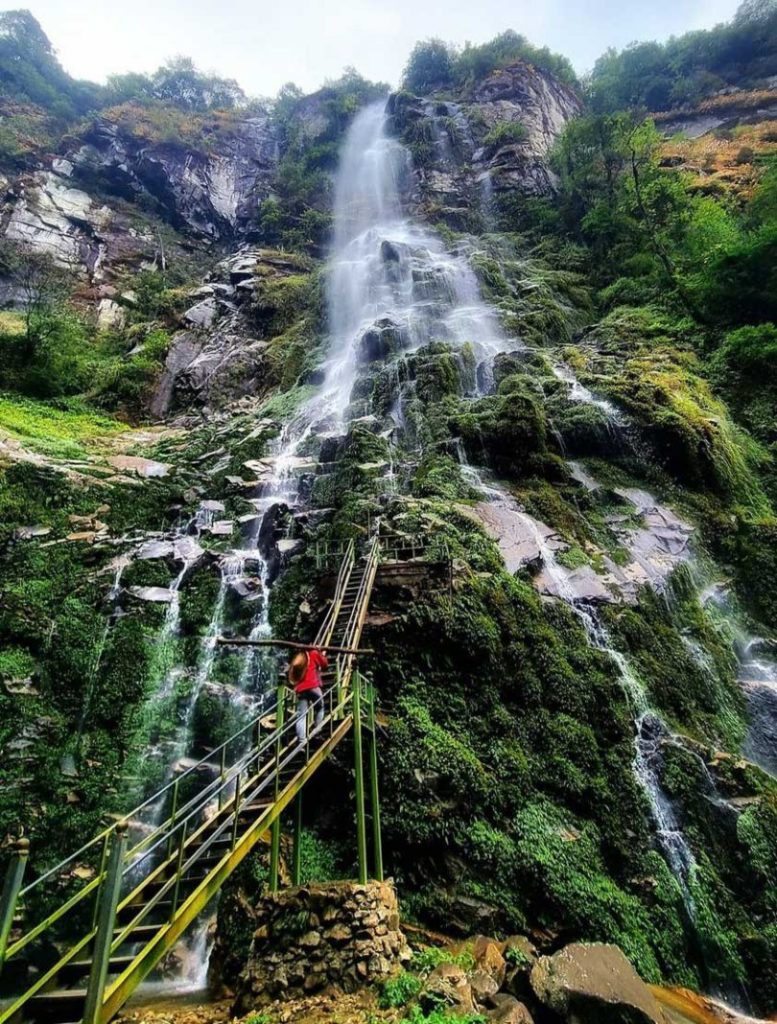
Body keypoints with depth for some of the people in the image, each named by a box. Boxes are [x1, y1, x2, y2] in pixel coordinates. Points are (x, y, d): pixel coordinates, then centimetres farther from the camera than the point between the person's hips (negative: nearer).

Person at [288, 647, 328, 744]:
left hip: (300, 689, 5)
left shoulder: (297, 658, 27)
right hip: (312, 686, -5)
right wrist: (322, 655, 28)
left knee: (301, 715, -1)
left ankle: (301, 740, -10)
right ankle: (316, 728, -2)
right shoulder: (314, 653, 10)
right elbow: (324, 664, 15)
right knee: (320, 707, 14)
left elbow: (291, 676, 26)